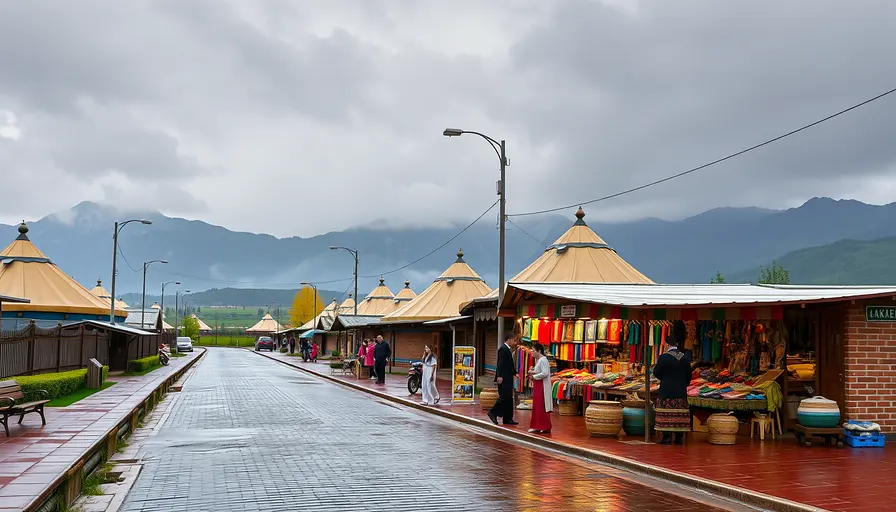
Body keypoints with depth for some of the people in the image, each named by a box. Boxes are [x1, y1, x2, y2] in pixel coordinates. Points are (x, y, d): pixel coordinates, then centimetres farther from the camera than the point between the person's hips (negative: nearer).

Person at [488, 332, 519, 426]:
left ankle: (508, 419, 11)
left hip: (508, 378, 11)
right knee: (505, 397, -12)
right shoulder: (503, 349, -13)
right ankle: (493, 412, -1)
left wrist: (515, 373, 14)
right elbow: (500, 363, -21)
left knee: (508, 398, 9)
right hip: (503, 378, -11)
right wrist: (499, 376, -27)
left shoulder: (508, 349, 18)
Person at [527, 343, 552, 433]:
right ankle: (537, 426, 18)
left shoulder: (543, 360, -16)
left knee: (541, 407, -5)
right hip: (537, 386, 10)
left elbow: (545, 373, -25)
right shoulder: (537, 360, 13)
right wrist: (532, 372, 3)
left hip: (542, 387, -10)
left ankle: (545, 428, 1)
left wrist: (534, 376, -15)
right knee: (536, 406, 12)